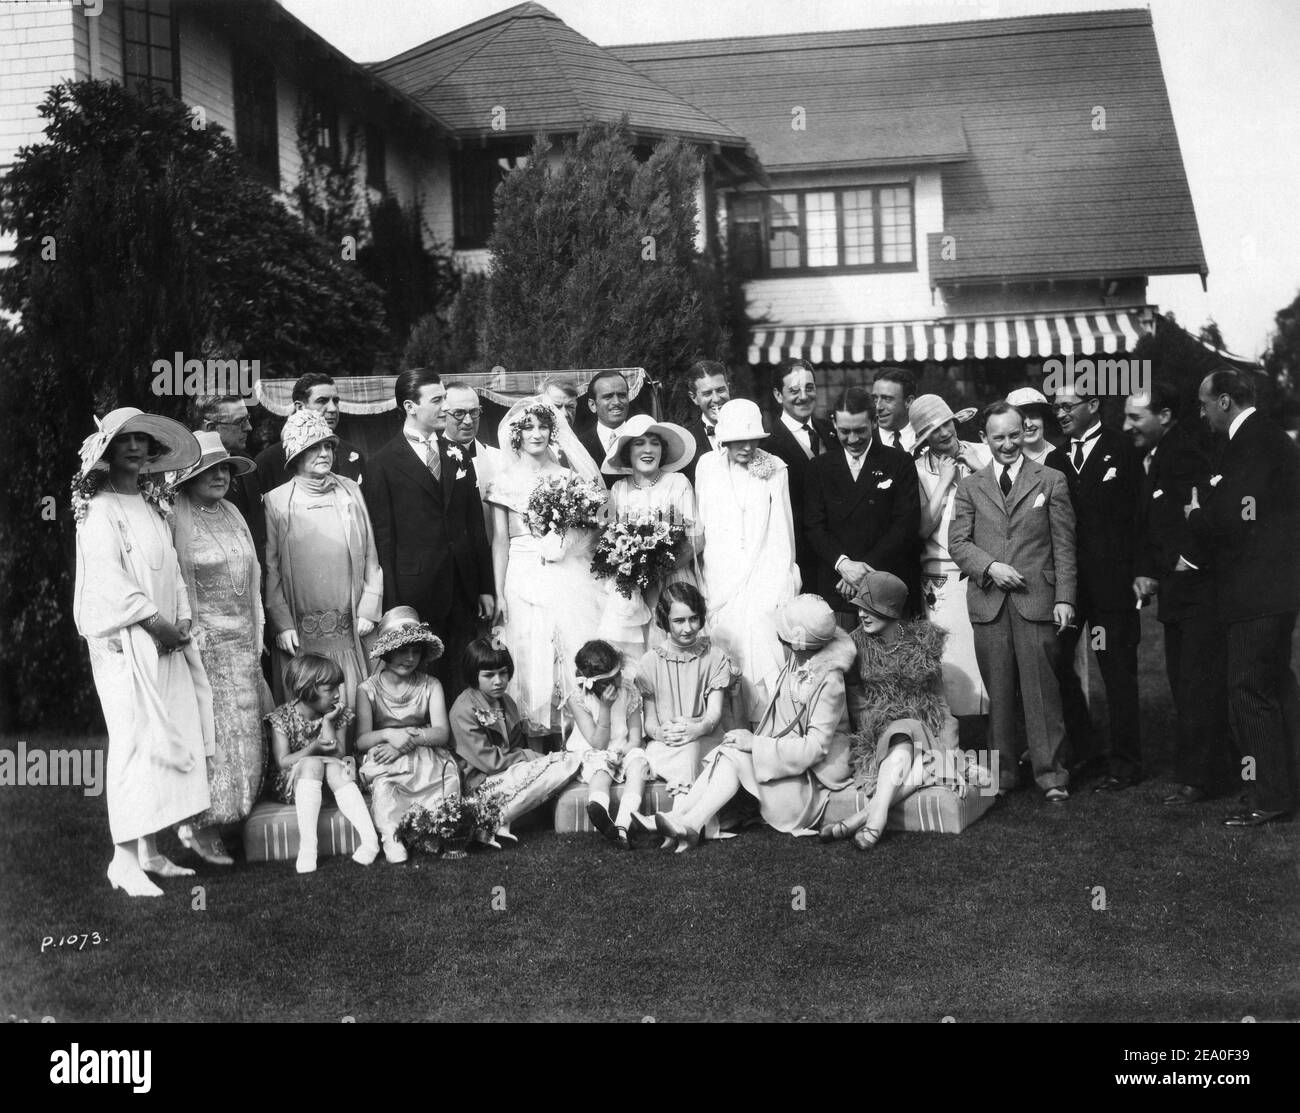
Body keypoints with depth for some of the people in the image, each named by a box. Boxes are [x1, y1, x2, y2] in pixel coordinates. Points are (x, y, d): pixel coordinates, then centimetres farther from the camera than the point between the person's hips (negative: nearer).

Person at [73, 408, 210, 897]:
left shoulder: (152, 507, 17)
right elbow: (109, 581, -14)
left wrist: (181, 621, 2)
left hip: (165, 641, 7)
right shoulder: (100, 511, -6)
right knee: (134, 742, -9)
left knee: (167, 741, 6)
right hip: (124, 642, -7)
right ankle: (124, 858, -4)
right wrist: (157, 623, -14)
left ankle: (148, 849, 13)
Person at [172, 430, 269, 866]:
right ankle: (199, 826, 5)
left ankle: (226, 814, 17)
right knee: (210, 732, -5)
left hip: (242, 642, 7)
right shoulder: (176, 519, -10)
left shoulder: (231, 515, 14)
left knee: (245, 729, 7)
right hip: (202, 642, -7)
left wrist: (255, 633, 13)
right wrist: (187, 634, -13)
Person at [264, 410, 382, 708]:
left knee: (352, 706, 1)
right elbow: (270, 569, 1)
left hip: (350, 629, 2)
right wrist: (282, 625, -5)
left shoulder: (350, 491, 10)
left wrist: (368, 609, 2)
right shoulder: (276, 501, 2)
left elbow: (370, 556, 10)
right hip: (299, 635, -2)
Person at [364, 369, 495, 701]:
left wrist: (486, 586, 10)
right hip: (418, 595, -4)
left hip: (464, 590, 4)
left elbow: (475, 522, 14)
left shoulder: (455, 454, 12)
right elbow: (383, 537, -5)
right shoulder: (385, 463, -4)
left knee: (465, 683, 5)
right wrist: (393, 607, -8)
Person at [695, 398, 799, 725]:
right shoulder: (708, 466, 6)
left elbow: (782, 529, 3)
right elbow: (699, 523, 13)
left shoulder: (775, 469, 0)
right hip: (719, 576, 2)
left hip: (764, 574, -2)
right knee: (724, 638, -2)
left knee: (761, 645, -14)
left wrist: (784, 584, 0)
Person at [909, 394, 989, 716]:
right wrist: (943, 482, -6)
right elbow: (924, 528, -3)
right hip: (942, 580, -1)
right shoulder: (918, 469, 3)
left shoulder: (982, 453, 5)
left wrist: (983, 470, -8)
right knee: (951, 661, -1)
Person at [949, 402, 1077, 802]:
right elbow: (957, 542, 7)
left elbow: (1064, 545, 4)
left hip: (1037, 599, -1)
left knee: (1041, 689, -2)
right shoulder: (970, 486, 12)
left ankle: (1051, 773, 5)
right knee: (996, 691, 5)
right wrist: (990, 567, -10)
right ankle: (1000, 772, 14)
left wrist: (1064, 597, -3)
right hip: (988, 602, 2)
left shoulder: (1051, 481, 8)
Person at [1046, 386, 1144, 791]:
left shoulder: (1123, 450, 0)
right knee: (1054, 661, 4)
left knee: (1118, 670, 2)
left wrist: (1141, 573, -12)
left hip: (1112, 578, -5)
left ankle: (1123, 763, 10)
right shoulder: (1055, 459, 15)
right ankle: (1078, 746, 23)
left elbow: (1139, 511, -5)